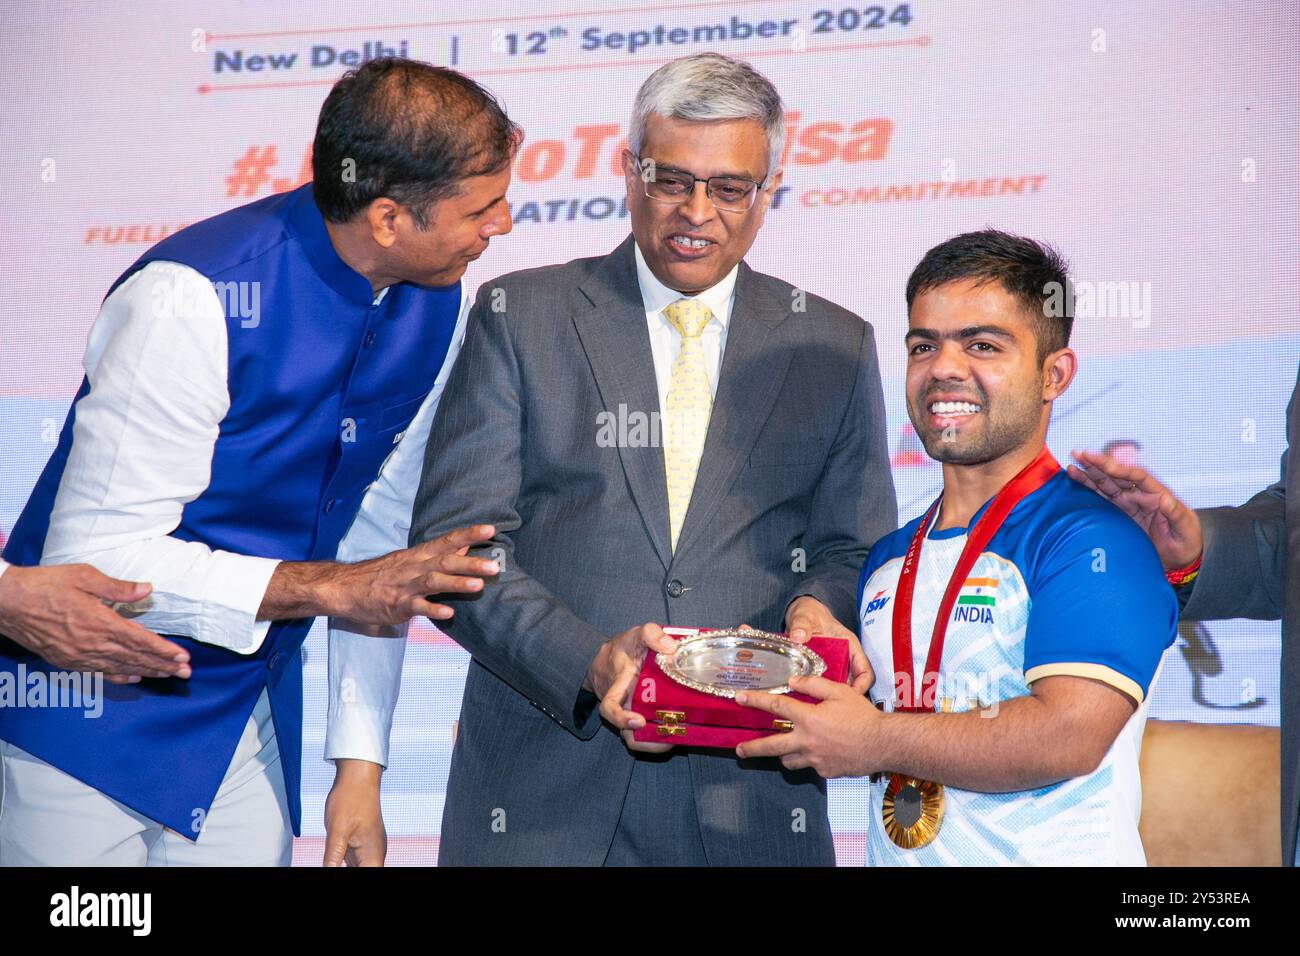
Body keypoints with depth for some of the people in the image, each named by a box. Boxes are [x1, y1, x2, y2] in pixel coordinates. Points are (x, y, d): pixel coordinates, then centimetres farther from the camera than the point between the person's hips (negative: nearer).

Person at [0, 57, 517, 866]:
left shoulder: (438, 301, -4)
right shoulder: (194, 298, -25)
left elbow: (377, 533, 3)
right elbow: (95, 558, -24)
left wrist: (359, 763, 1)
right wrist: (329, 589, -23)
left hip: (253, 707, 6)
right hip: (96, 716, -6)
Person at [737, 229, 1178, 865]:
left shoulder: (1089, 538, -11)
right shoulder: (889, 558, 13)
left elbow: (1069, 735, -22)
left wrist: (871, 742, -14)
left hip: (1046, 856, -6)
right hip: (892, 860, 6)